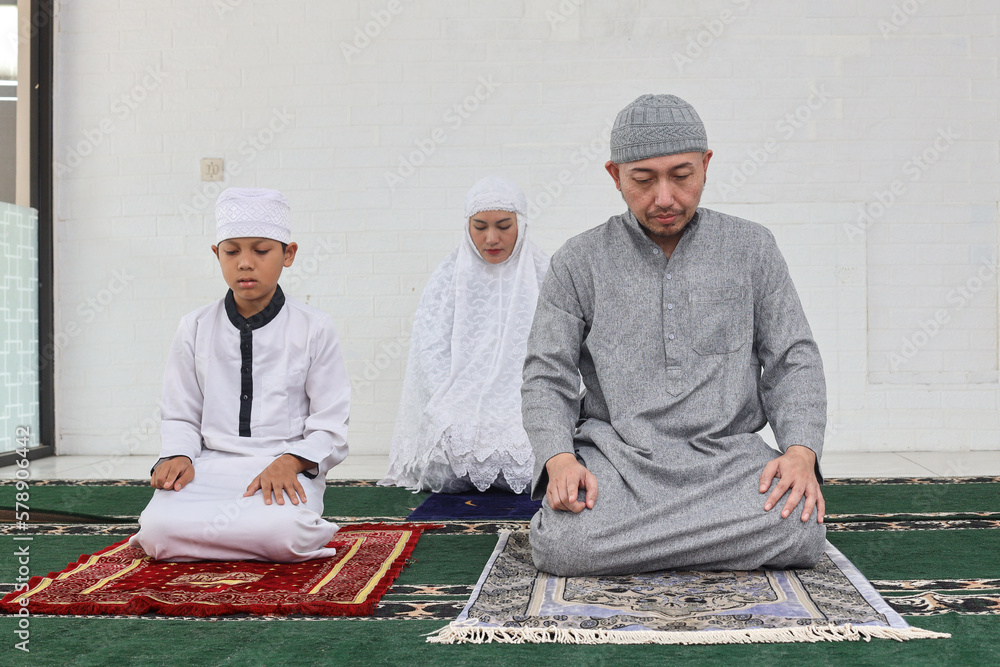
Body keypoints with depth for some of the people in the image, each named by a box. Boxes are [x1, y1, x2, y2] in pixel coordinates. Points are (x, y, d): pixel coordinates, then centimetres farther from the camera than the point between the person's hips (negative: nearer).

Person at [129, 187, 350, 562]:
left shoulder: (313, 329, 4)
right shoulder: (195, 329, 11)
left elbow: (330, 429, 2)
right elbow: (180, 416, 14)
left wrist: (291, 461, -17)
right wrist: (177, 455, -8)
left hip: (285, 472, -2)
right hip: (211, 466, 2)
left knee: (281, 532, -36)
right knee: (156, 529, -29)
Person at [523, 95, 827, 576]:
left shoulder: (751, 248, 10)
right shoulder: (579, 262, 8)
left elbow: (793, 361, 8)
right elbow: (547, 376, 5)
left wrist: (801, 451, -10)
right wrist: (559, 459, -15)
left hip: (726, 454, 2)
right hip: (615, 455, -1)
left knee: (800, 529, -29)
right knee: (562, 545, -32)